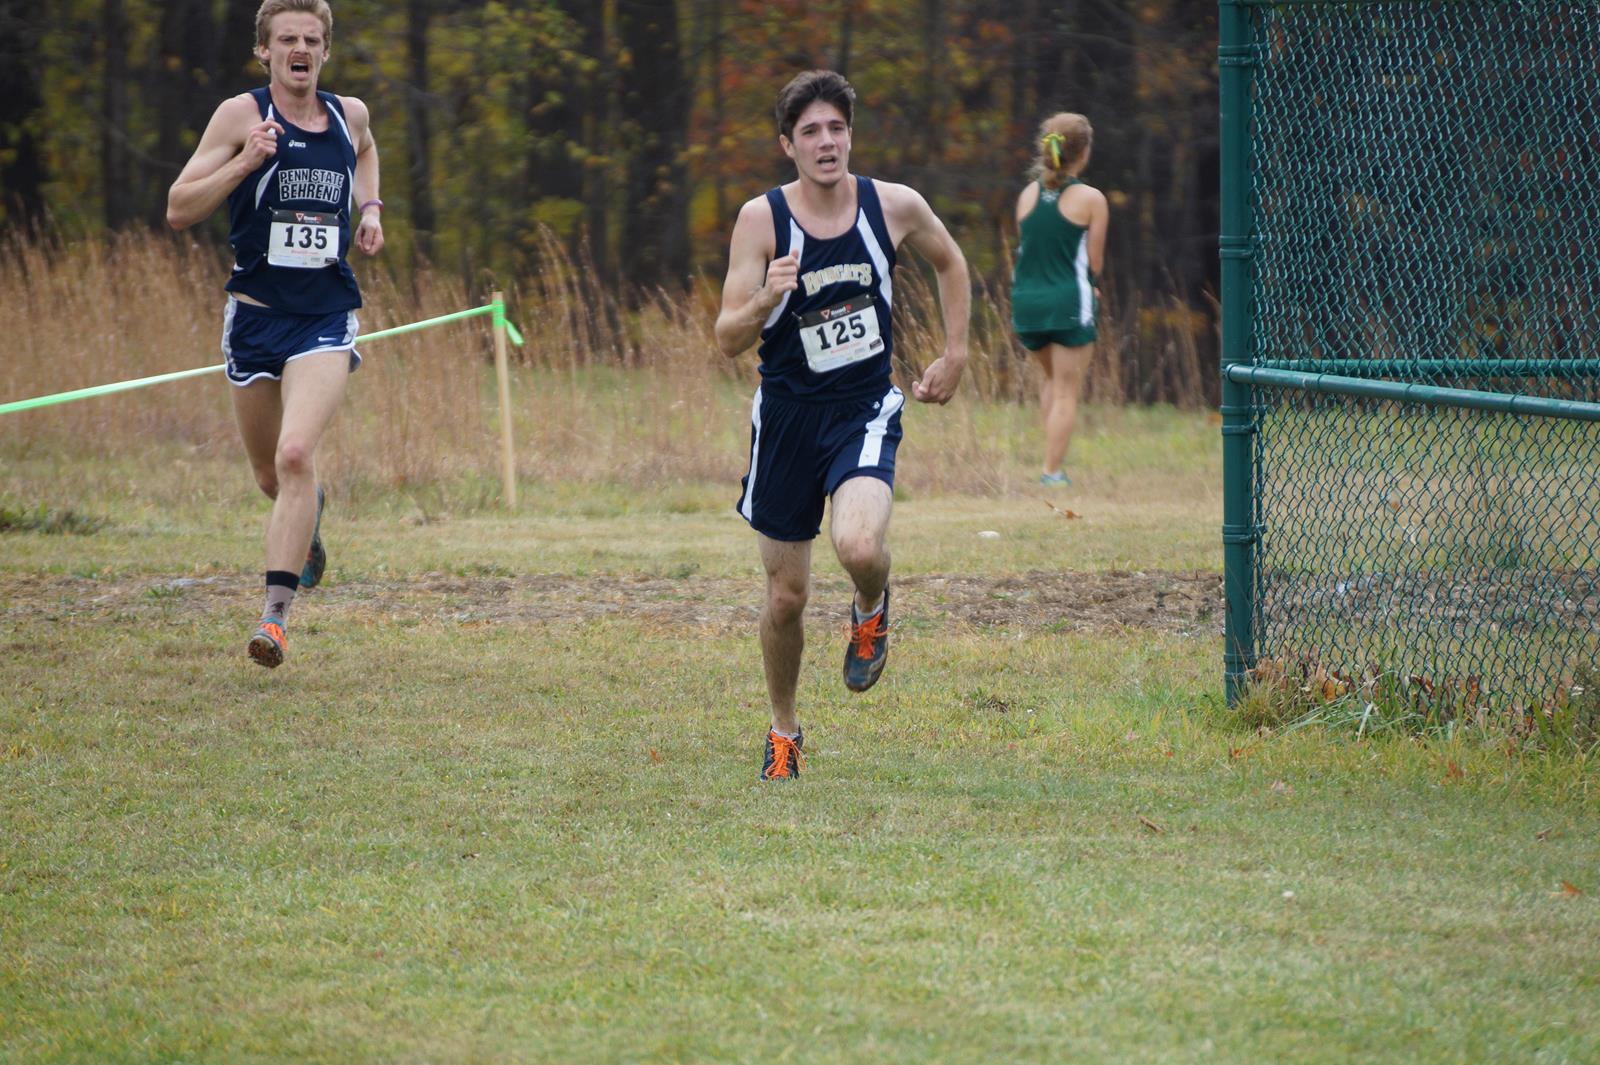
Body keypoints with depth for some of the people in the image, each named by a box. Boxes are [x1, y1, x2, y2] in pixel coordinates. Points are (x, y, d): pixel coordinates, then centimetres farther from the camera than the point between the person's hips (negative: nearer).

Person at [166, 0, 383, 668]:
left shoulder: (350, 115, 7)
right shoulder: (242, 115, -4)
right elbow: (178, 210, -8)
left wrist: (369, 207, 15)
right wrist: (245, 162, -20)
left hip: (325, 318, 0)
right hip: (256, 313, 0)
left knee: (295, 455, -21)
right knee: (271, 474, 13)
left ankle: (276, 613, -22)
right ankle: (310, 515, 51)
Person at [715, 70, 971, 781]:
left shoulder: (895, 206, -6)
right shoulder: (761, 219, -10)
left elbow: (948, 262, 17)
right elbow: (728, 341, -12)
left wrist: (955, 356, 13)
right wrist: (764, 302, -32)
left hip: (865, 409, 0)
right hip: (787, 413, 0)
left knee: (859, 547, -28)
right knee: (786, 594, 6)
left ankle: (872, 610, 9)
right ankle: (783, 730, 30)